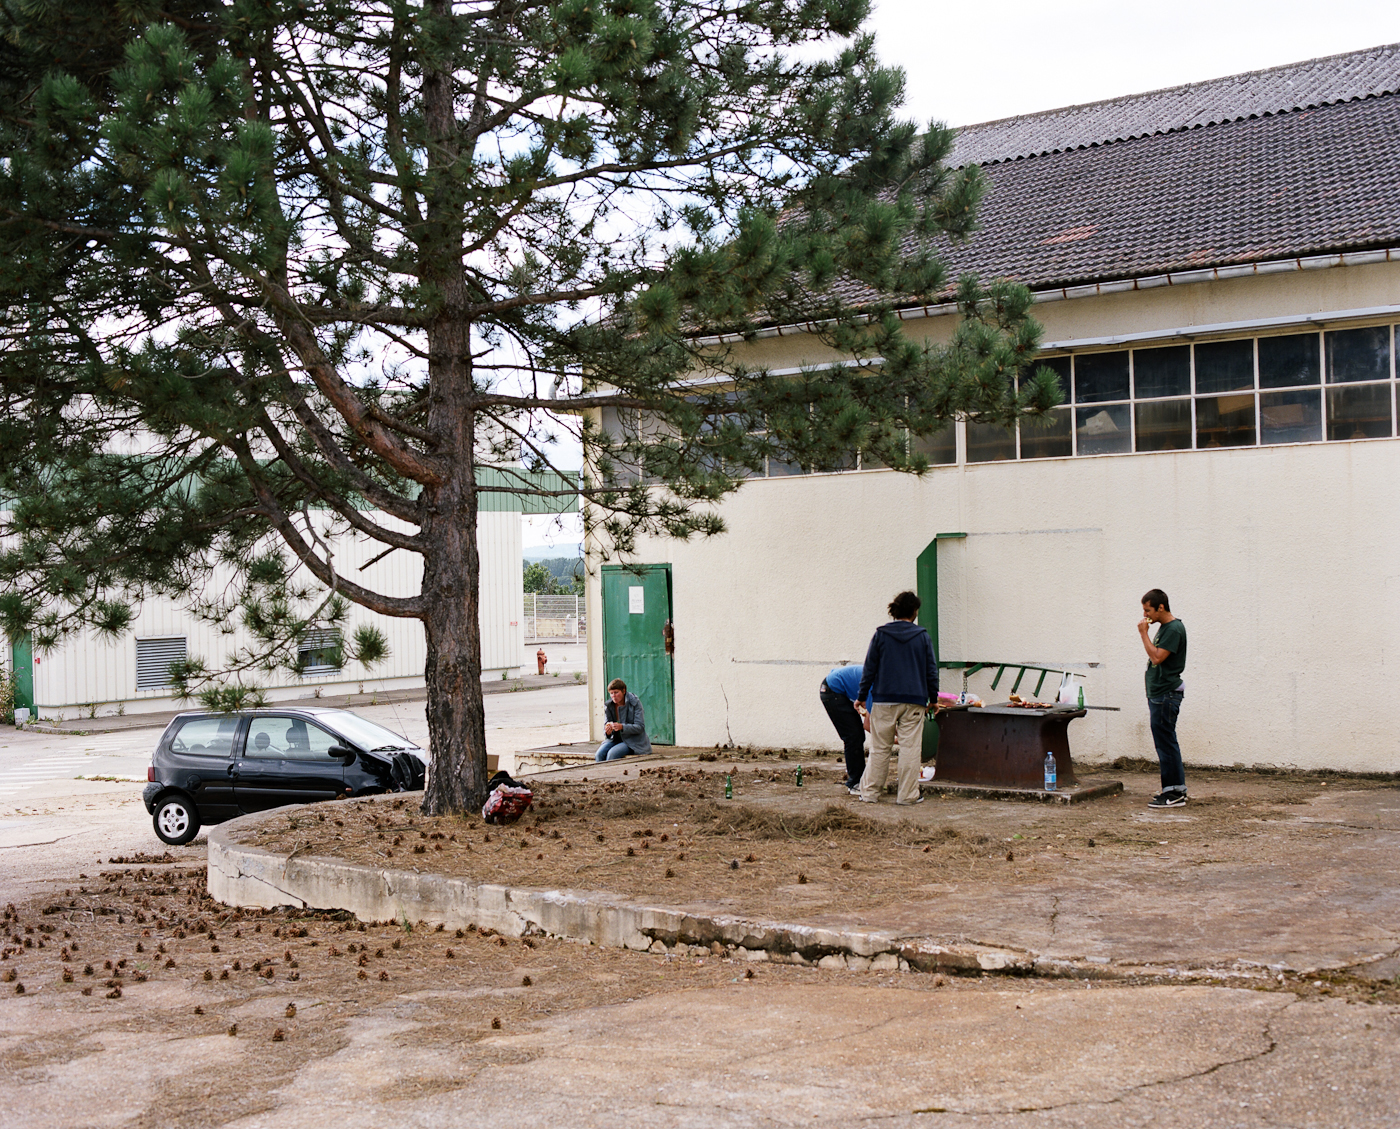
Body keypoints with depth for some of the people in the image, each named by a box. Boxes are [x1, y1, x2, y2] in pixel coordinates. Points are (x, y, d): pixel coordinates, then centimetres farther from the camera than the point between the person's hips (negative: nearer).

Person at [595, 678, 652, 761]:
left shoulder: (635, 703, -9)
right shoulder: (608, 706, 4)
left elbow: (640, 727, -15)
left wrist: (622, 727, -30)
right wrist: (607, 731, -22)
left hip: (633, 741, -5)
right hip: (615, 739, 5)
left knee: (612, 754, -31)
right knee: (600, 754, -25)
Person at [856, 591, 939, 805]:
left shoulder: (880, 635, 1)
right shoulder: (923, 637, 2)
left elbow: (869, 668, 3)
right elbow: (931, 671, 5)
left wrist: (861, 696, 11)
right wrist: (933, 699, 17)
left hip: (884, 700, 1)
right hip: (914, 702, -1)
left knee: (879, 748, 6)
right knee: (910, 748, 3)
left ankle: (870, 792, 9)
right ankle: (907, 794, 4)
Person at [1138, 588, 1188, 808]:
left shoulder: (1174, 629, -15)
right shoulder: (1164, 627, 15)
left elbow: (1157, 657, -22)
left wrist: (1144, 633, -17)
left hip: (1166, 694, -10)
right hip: (1158, 693, 10)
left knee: (1166, 743, -8)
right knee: (1166, 743, 12)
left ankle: (1174, 794, -4)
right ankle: (1176, 790, 18)